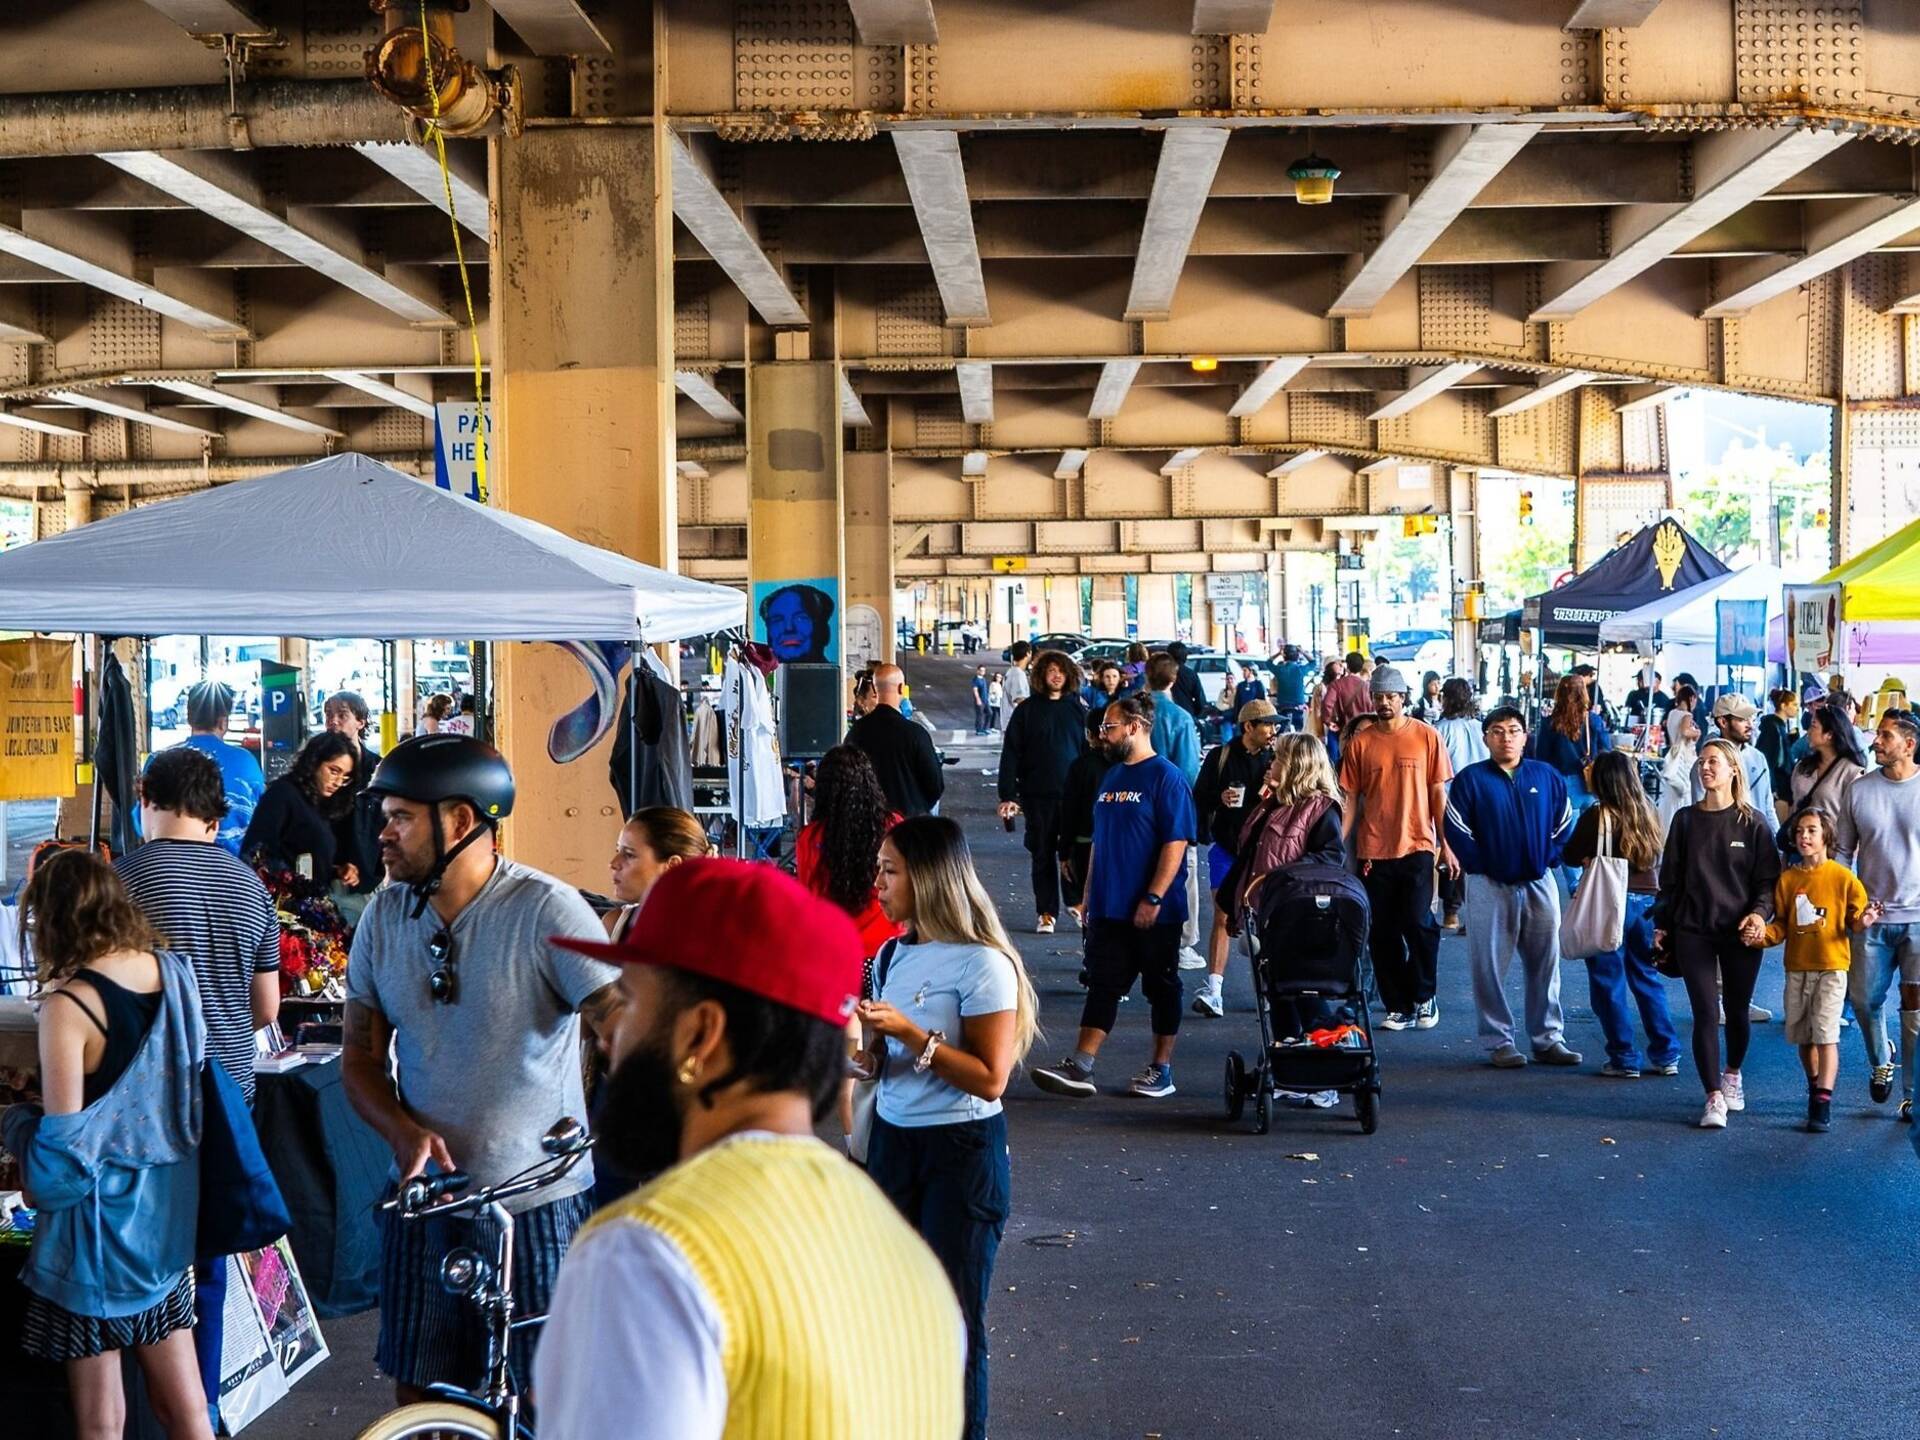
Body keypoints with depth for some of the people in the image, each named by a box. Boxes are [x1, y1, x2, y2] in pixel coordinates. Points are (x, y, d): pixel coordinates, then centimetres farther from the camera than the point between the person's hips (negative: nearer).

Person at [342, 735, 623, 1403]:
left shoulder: (547, 910, -13)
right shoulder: (385, 915, 4)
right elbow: (361, 1057, 8)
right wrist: (405, 1131, -12)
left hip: (536, 1203, -4)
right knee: (419, 1398, 12)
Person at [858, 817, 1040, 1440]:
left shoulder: (982, 965, -16)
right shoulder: (901, 953, 6)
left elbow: (990, 1079, -18)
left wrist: (910, 1034, -23)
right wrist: (870, 1055, -4)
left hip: (962, 1154, -7)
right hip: (892, 1139, 7)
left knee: (952, 1315, 3)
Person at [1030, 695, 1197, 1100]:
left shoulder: (1166, 778, -12)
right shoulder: (1112, 776, 12)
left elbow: (1176, 843, -17)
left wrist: (1153, 898, -20)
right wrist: (1090, 893, 15)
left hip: (1153, 912, -7)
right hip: (1109, 909, 7)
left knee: (1161, 988, 6)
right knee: (1102, 986, 4)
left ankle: (1161, 1070, 16)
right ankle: (1079, 1068, 2)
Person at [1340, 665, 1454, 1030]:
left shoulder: (1426, 737, 2)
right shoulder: (1359, 742, 4)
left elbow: (1438, 793, 4)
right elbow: (1350, 798, 5)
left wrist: (1446, 844, 1)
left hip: (1417, 846, -2)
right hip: (1373, 850, 2)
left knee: (1418, 923, -9)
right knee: (1382, 934, 5)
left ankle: (1423, 996, 12)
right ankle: (1399, 1007, 15)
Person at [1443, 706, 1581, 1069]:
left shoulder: (1547, 776, 6)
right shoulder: (1470, 779, -3)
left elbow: (1563, 823, 12)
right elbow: (1456, 828, -3)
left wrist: (1549, 858, 2)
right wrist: (1479, 865, -5)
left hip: (1539, 883, 3)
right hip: (1489, 886, -3)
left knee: (1545, 963, 7)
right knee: (1489, 966, -1)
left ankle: (1548, 1038, 15)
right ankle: (1499, 1042, 7)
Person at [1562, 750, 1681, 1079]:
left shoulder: (1598, 815, -10)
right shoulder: (1648, 814, 4)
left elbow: (1571, 856, -3)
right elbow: (1657, 857, 15)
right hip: (1647, 900, 5)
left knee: (1608, 982, 5)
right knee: (1648, 978, 16)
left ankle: (1624, 1059, 6)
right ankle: (1666, 1055, 19)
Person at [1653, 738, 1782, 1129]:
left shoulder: (1753, 823, 0)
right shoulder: (1686, 820, 6)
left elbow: (1768, 878, 1)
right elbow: (1670, 876, 10)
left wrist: (1760, 912, -16)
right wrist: (1662, 924, 7)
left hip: (1740, 934, -1)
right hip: (1693, 931, 1)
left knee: (1737, 1012, 10)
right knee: (1705, 1013, -7)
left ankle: (1732, 1074, 37)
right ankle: (1714, 1097, -6)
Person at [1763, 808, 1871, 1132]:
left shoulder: (1843, 878, -4)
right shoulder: (1787, 879, 5)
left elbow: (1854, 921, 0)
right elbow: (1781, 925, 7)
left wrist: (1863, 922, -22)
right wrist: (1763, 934, -11)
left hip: (1831, 966, -4)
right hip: (1797, 968, 4)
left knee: (1825, 1033, -11)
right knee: (1802, 1035, 13)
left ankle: (1823, 1105, -12)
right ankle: (1815, 1088, 33)